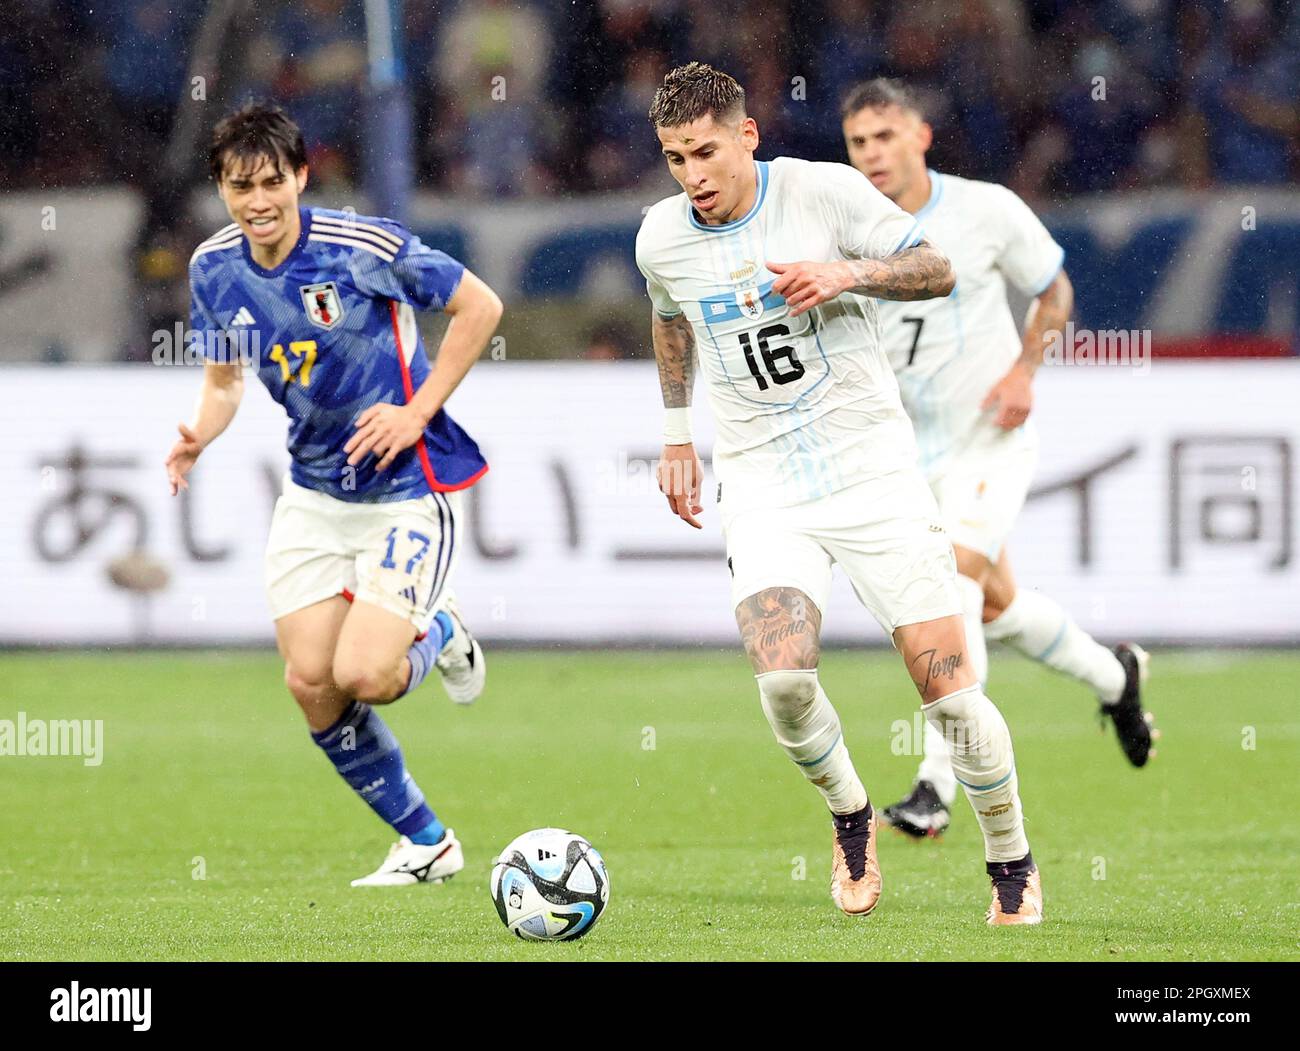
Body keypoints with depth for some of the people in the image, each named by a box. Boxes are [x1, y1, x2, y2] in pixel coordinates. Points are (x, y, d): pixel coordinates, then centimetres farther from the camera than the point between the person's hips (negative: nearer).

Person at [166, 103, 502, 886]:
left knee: (361, 676, -19)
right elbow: (225, 378, 12)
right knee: (309, 682, -3)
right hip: (314, 493, 6)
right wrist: (199, 437, -10)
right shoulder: (215, 269, -2)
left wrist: (417, 412, -15)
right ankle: (426, 844, 16)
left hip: (410, 486, -6)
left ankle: (437, 634, 19)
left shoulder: (362, 247, -20)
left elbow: (480, 305, -11)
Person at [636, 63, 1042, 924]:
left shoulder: (825, 191, -9)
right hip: (763, 482, 2)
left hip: (871, 461, -2)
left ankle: (1013, 863, 15)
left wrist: (846, 274, -20)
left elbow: (936, 271, -3)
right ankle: (850, 817, 10)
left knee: (946, 682, -6)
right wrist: (677, 432, 25)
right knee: (784, 679, -20)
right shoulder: (662, 239, 1)